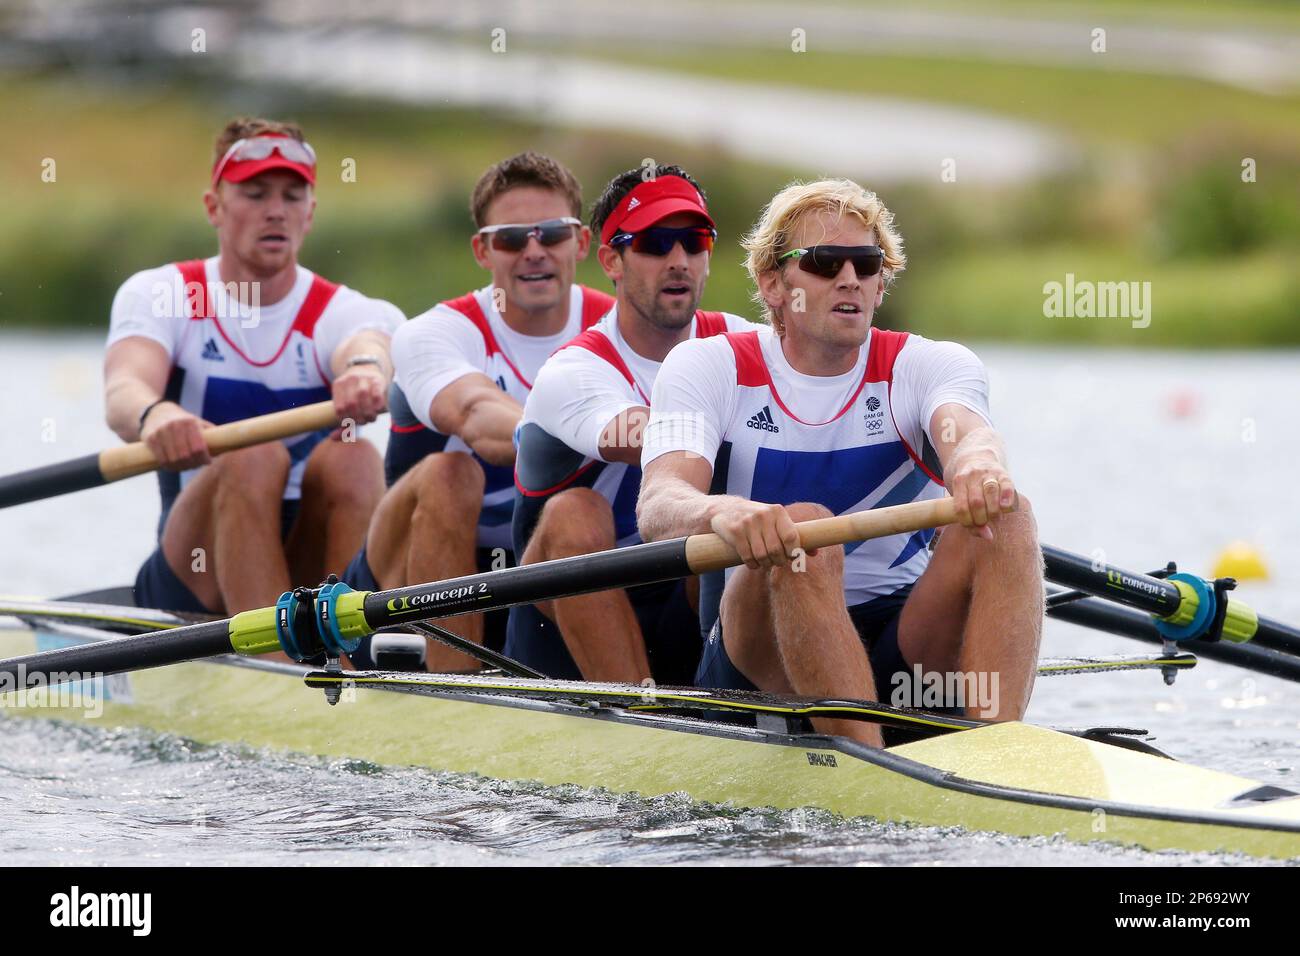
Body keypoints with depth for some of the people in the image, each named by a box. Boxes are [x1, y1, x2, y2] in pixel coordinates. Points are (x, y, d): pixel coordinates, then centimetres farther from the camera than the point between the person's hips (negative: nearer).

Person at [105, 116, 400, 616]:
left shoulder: (343, 312, 5)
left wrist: (366, 369, -49)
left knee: (351, 458, -28)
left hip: (316, 573, 1)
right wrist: (154, 414, -46)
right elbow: (124, 389, -19)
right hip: (193, 575, -1)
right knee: (252, 457, -30)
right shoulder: (158, 294, 4)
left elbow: (368, 346, -22)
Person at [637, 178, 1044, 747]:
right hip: (760, 644, -2)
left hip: (907, 647, 2)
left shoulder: (928, 365, 4)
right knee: (803, 530, -32)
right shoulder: (708, 368, 0)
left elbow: (962, 426, -22)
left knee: (1005, 518, -24)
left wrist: (977, 461, -49)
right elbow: (657, 508, -19)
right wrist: (721, 511, -45)